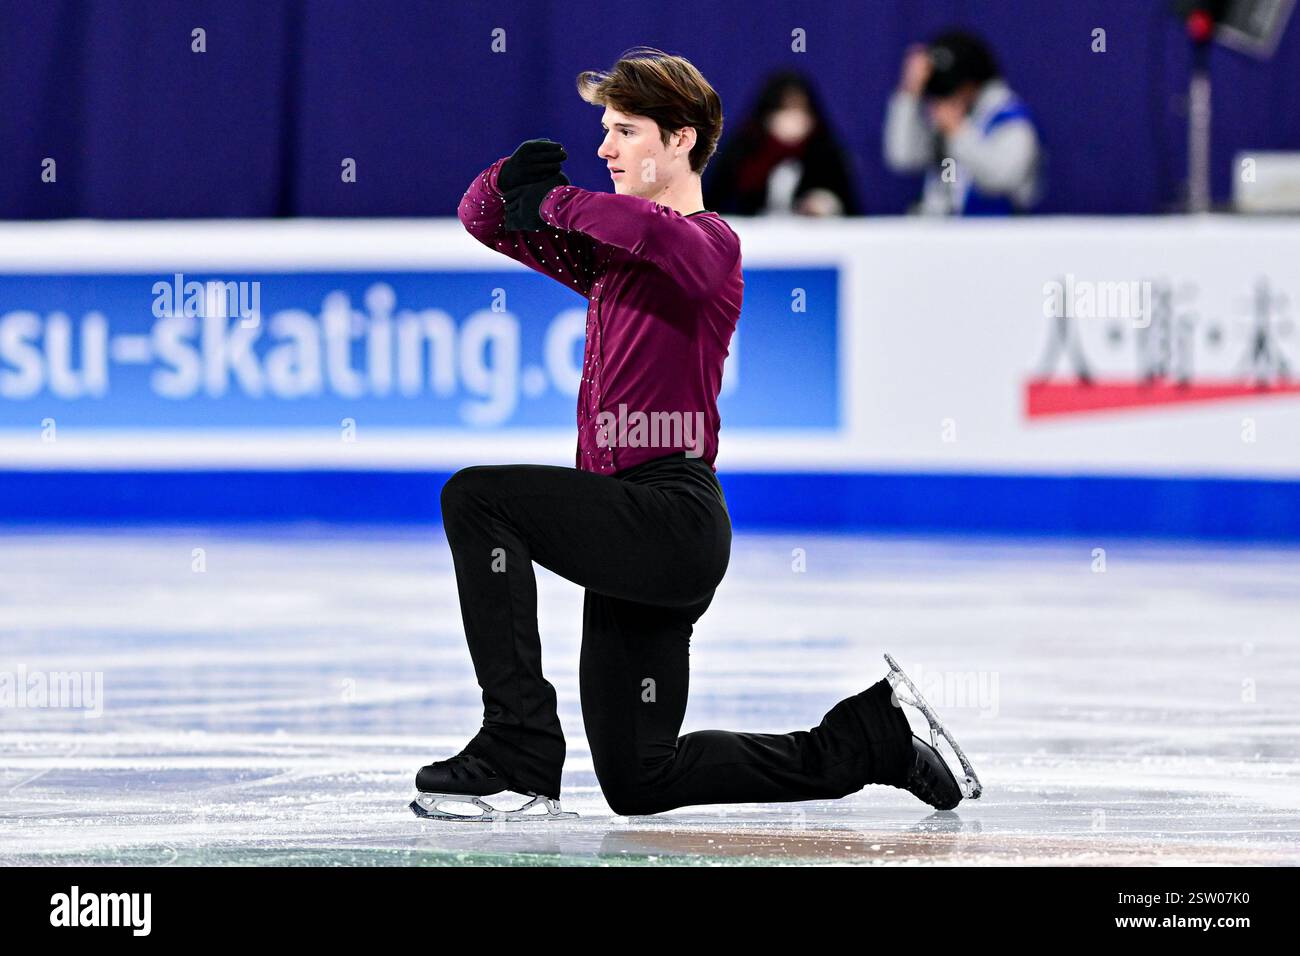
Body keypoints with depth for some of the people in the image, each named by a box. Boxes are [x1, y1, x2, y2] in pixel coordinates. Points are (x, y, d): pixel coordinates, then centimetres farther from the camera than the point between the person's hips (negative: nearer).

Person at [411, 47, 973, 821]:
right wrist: (513, 179, -3)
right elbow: (484, 219, 19)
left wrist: (555, 202, -18)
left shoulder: (709, 242, -7)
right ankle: (874, 740, 23)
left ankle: (518, 751, -23)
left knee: (477, 495, -23)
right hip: (635, 535, 9)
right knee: (639, 783, 12)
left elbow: (653, 231, -31)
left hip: (673, 516, -9)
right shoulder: (610, 254, 19)